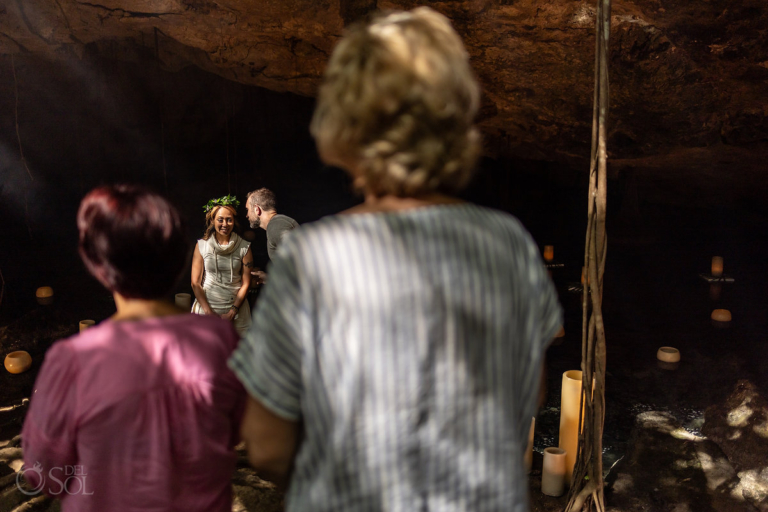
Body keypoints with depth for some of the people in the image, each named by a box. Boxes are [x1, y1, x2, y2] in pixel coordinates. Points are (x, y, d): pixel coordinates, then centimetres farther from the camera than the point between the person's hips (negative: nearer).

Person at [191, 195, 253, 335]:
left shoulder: (244, 247, 3)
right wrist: (209, 312, -8)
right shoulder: (202, 245, 4)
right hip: (206, 307, 0)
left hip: (236, 308, 0)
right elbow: (195, 283, 2)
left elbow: (245, 284, 2)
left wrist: (231, 313, -7)